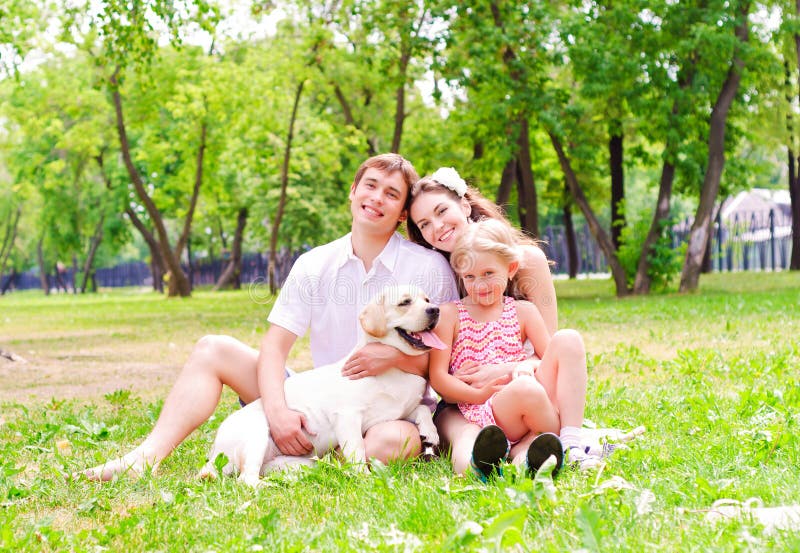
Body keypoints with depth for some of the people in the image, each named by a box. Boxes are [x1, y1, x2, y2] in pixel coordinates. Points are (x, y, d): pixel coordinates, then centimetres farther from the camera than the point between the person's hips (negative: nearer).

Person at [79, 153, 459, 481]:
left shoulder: (430, 269, -5)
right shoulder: (314, 266, 4)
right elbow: (275, 347, -3)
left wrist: (395, 356, -27)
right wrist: (277, 411, -22)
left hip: (393, 410, -4)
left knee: (393, 441, -41)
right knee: (213, 350, -6)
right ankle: (145, 460, -23)